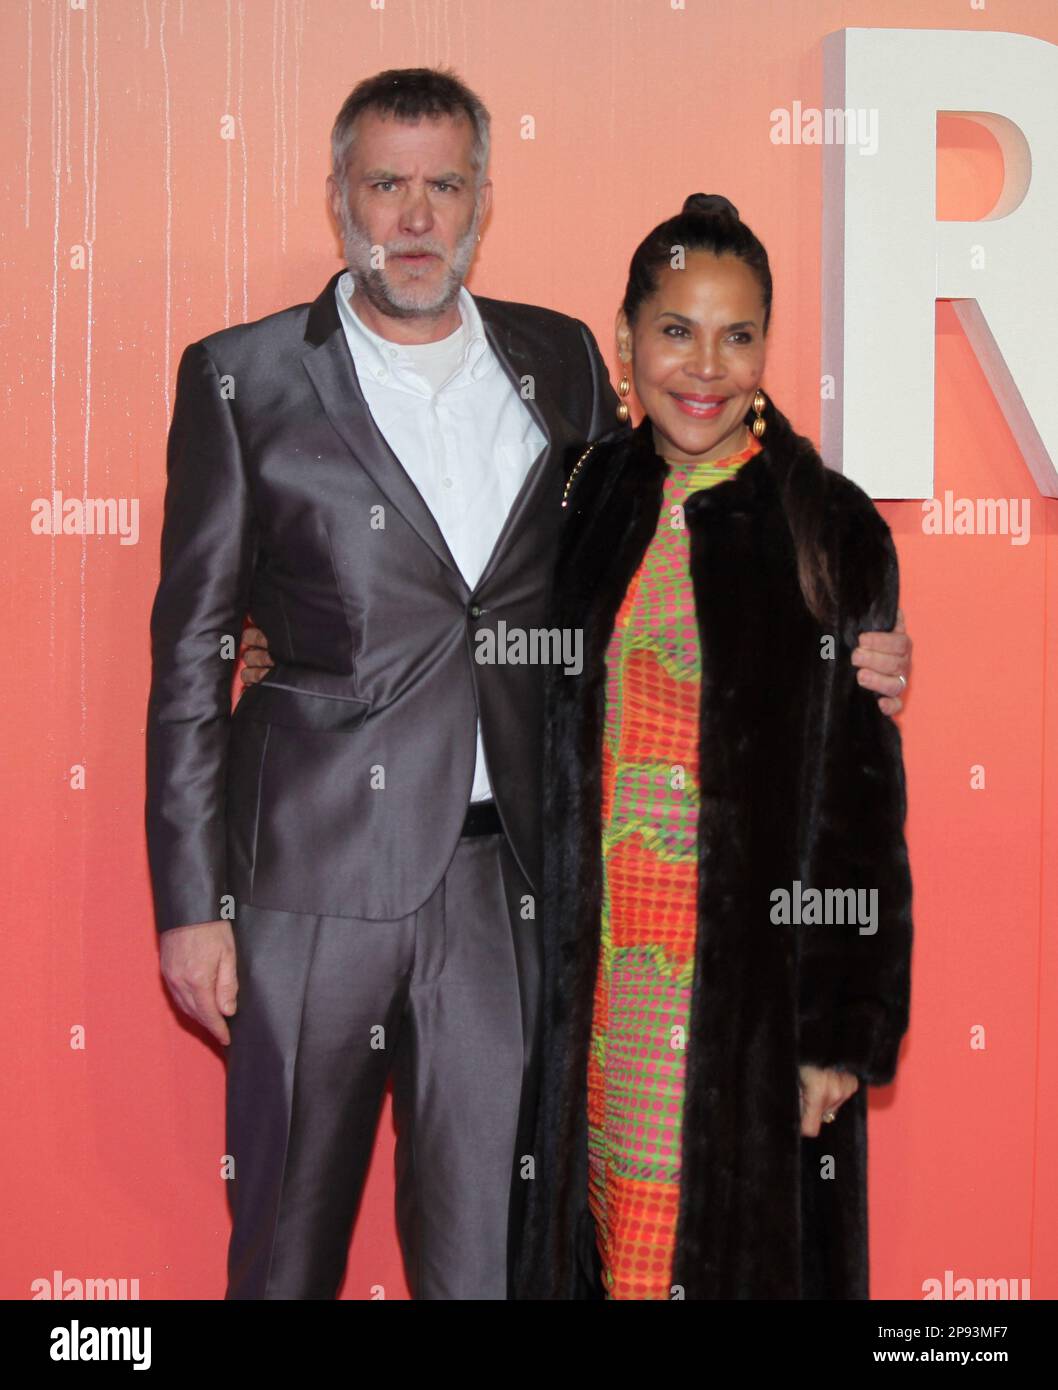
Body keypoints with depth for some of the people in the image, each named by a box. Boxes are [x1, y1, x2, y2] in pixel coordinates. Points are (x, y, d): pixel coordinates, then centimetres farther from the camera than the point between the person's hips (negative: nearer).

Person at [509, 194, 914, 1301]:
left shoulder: (830, 528, -8)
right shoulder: (587, 499, 5)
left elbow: (863, 800, -9)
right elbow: (545, 741, 14)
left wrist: (844, 1030, -11)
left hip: (753, 969, -4)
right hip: (601, 962, 4)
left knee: (736, 1238, 4)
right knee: (615, 1231, 12)